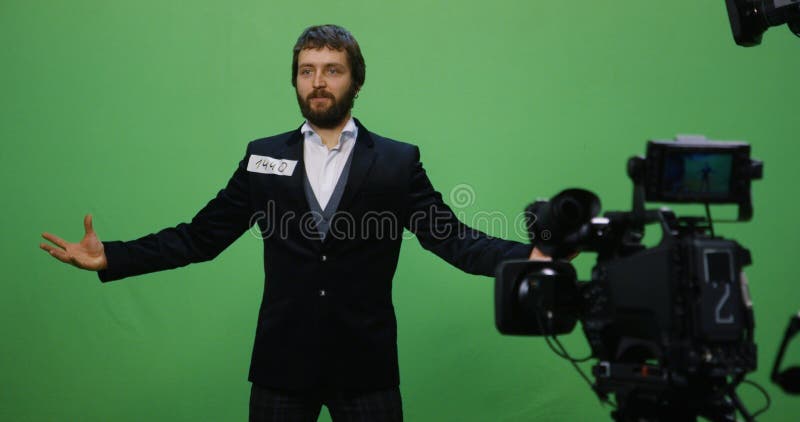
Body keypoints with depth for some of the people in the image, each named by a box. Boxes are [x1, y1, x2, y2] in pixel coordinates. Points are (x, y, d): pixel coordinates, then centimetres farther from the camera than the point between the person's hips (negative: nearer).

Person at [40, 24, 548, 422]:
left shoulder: (398, 162, 1)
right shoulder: (262, 156, 6)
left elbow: (452, 236, -6)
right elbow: (200, 236, 5)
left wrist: (526, 256, -22)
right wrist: (110, 257, -4)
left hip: (365, 364, -1)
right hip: (281, 361, 2)